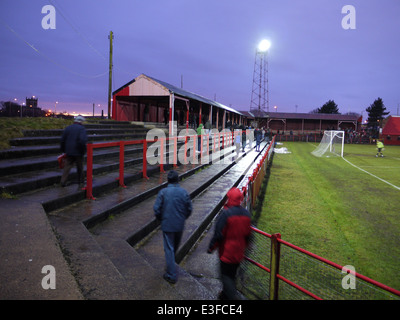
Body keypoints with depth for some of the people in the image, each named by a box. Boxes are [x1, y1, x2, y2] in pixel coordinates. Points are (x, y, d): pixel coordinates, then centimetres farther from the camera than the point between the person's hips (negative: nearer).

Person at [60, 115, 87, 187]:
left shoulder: (67, 128, 7)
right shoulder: (82, 128, -9)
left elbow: (62, 140, 8)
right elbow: (82, 140, -24)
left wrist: (63, 150, 17)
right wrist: (83, 150, -11)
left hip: (69, 151, 4)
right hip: (78, 152, -3)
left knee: (67, 166, 7)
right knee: (80, 168, 11)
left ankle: (63, 182, 1)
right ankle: (81, 181, 22)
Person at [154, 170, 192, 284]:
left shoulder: (163, 192, -13)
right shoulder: (184, 192, -7)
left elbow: (156, 209, -11)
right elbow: (189, 209, -2)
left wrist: (161, 219, 7)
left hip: (167, 225, -3)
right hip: (180, 225, 3)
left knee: (169, 249, 5)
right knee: (175, 246, 23)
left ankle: (172, 275, 8)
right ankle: (171, 264, 46)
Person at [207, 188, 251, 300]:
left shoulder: (226, 214, -23)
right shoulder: (246, 214, -1)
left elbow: (218, 234, -19)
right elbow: (248, 233, 10)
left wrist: (211, 247, -6)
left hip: (227, 252, -7)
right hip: (239, 253, 7)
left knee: (226, 275, 5)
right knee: (232, 274, 22)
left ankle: (232, 296, -2)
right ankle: (226, 293, 39)